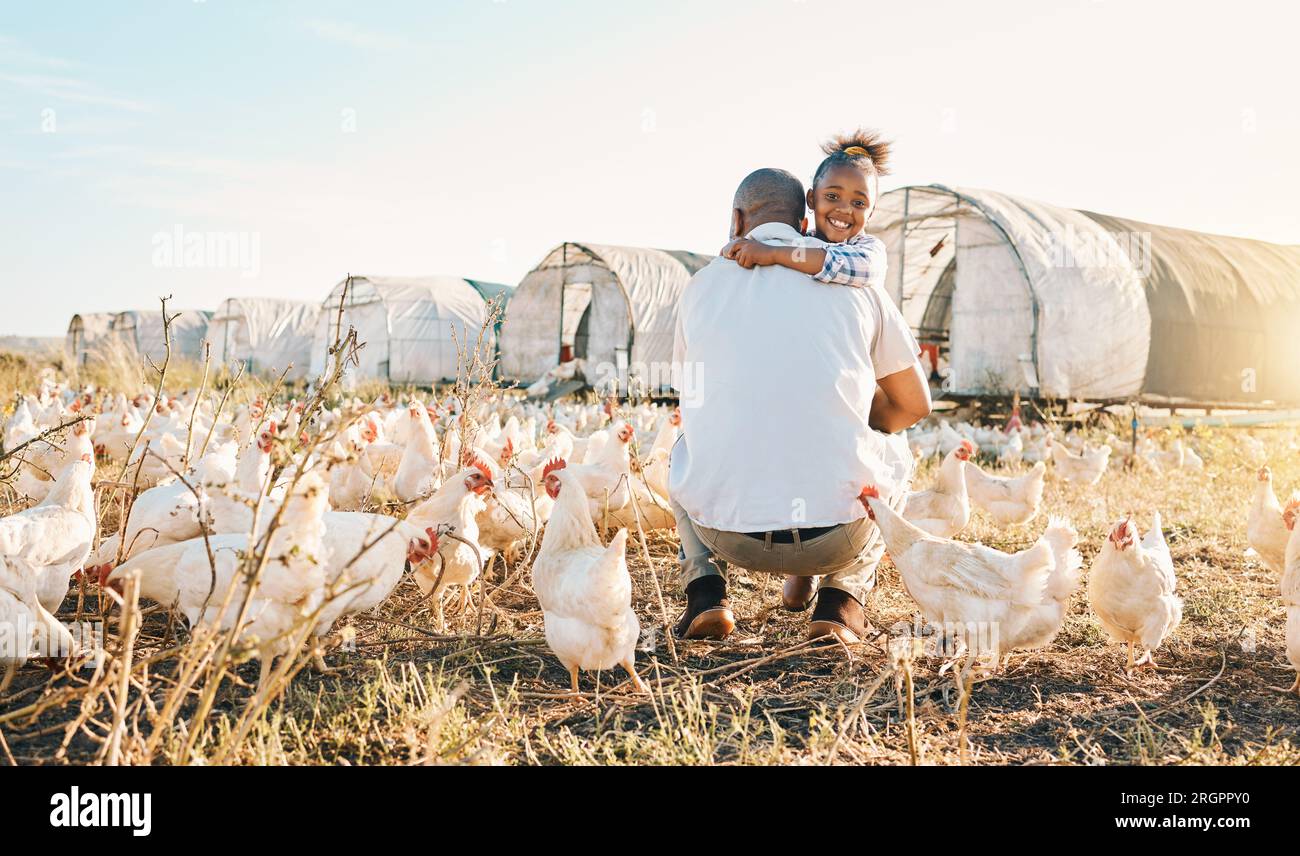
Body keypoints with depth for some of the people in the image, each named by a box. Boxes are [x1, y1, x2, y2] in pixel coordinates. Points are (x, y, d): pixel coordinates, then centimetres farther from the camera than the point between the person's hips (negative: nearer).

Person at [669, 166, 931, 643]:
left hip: (726, 529, 1)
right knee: (894, 455, 31)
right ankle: (841, 594, 12)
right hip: (838, 536, -1)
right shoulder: (852, 279, 6)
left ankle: (705, 590, 14)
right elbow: (914, 405, 16)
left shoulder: (702, 285, 8)